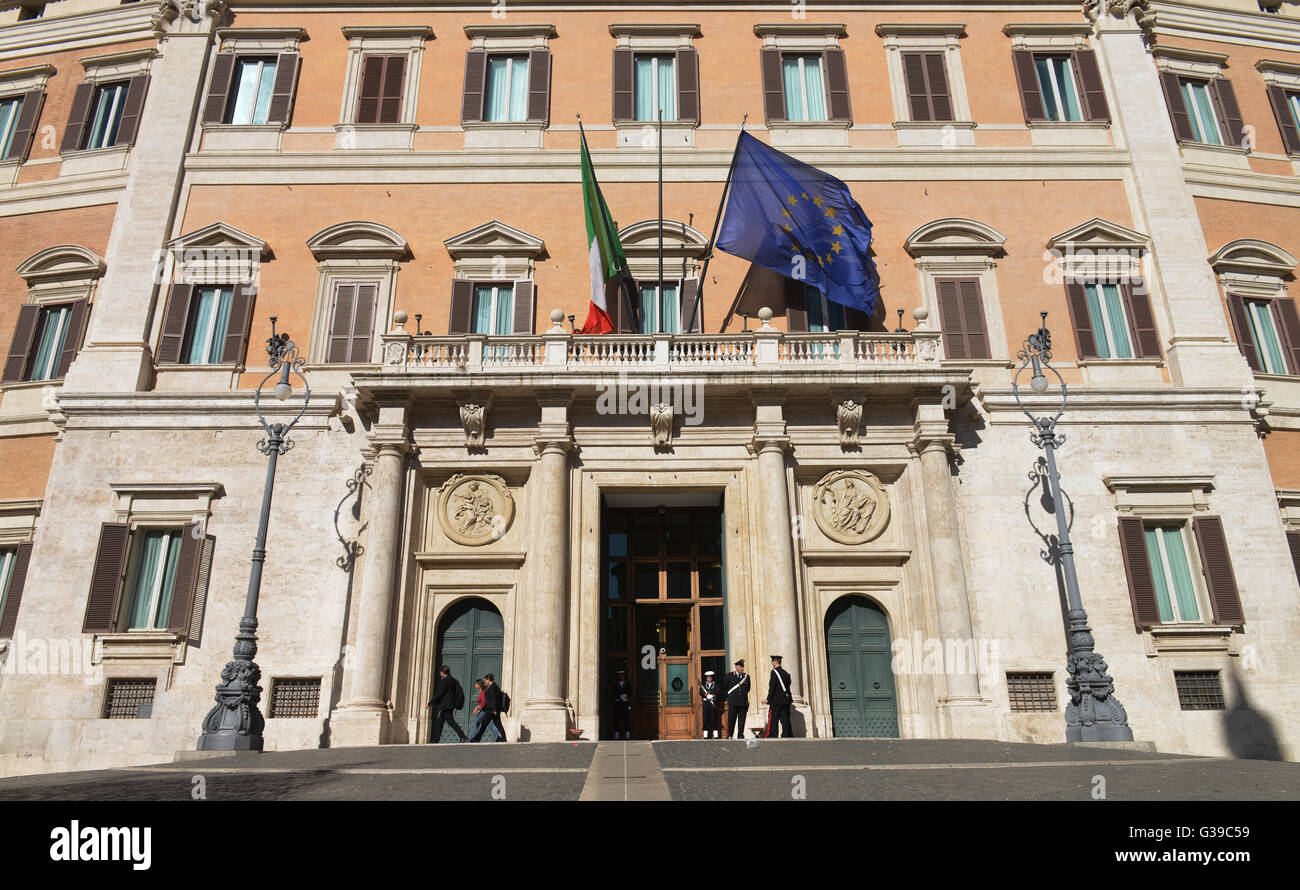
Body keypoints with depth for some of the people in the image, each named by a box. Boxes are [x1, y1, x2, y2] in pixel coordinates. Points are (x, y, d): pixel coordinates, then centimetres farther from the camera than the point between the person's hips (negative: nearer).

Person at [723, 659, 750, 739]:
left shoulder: (746, 676, 11)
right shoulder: (730, 676, 4)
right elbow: (724, 687, 14)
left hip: (743, 702, 2)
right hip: (733, 702, -2)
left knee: (742, 720, 0)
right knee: (731, 720, -1)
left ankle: (740, 735, 6)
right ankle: (729, 735, 8)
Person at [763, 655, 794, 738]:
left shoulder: (774, 672, -10)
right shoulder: (786, 672, 12)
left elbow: (772, 687, -14)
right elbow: (788, 686, 14)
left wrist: (768, 699, -11)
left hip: (776, 700, -7)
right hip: (786, 700, 7)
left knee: (773, 720, -3)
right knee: (785, 720, 7)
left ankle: (771, 737, -6)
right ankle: (786, 736, 5)